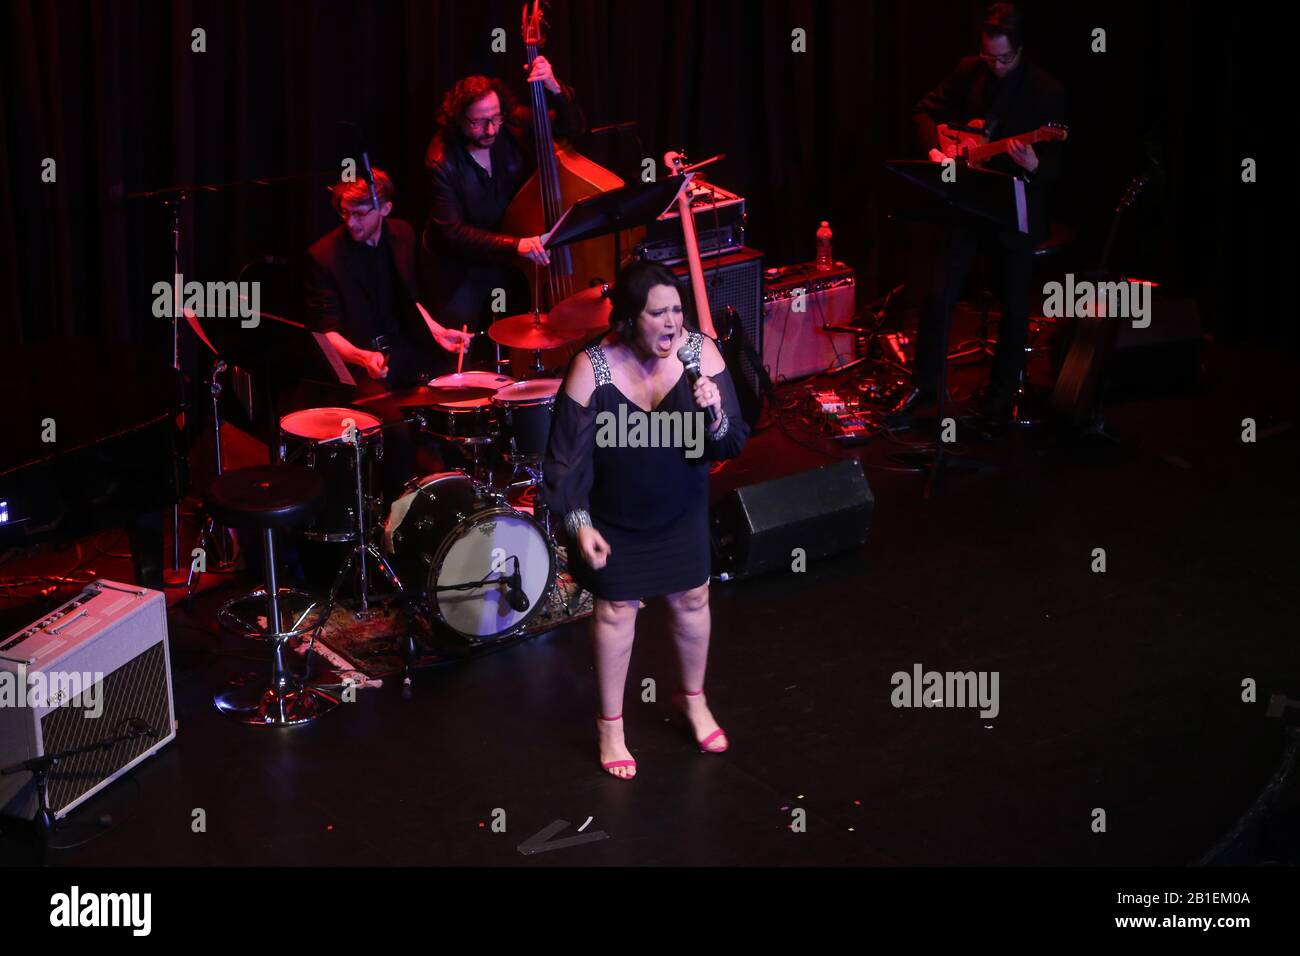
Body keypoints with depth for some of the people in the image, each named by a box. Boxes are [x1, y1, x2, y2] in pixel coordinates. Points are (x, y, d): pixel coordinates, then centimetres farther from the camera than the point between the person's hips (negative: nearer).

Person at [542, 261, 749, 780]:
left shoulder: (700, 352, -19)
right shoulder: (592, 368, -25)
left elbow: (730, 445, -16)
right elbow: (567, 453, -16)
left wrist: (715, 415, -37)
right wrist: (578, 523, -18)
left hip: (682, 510, 3)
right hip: (615, 518, -3)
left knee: (692, 599, 17)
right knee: (616, 610, 10)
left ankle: (693, 698, 45)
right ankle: (610, 725, 31)